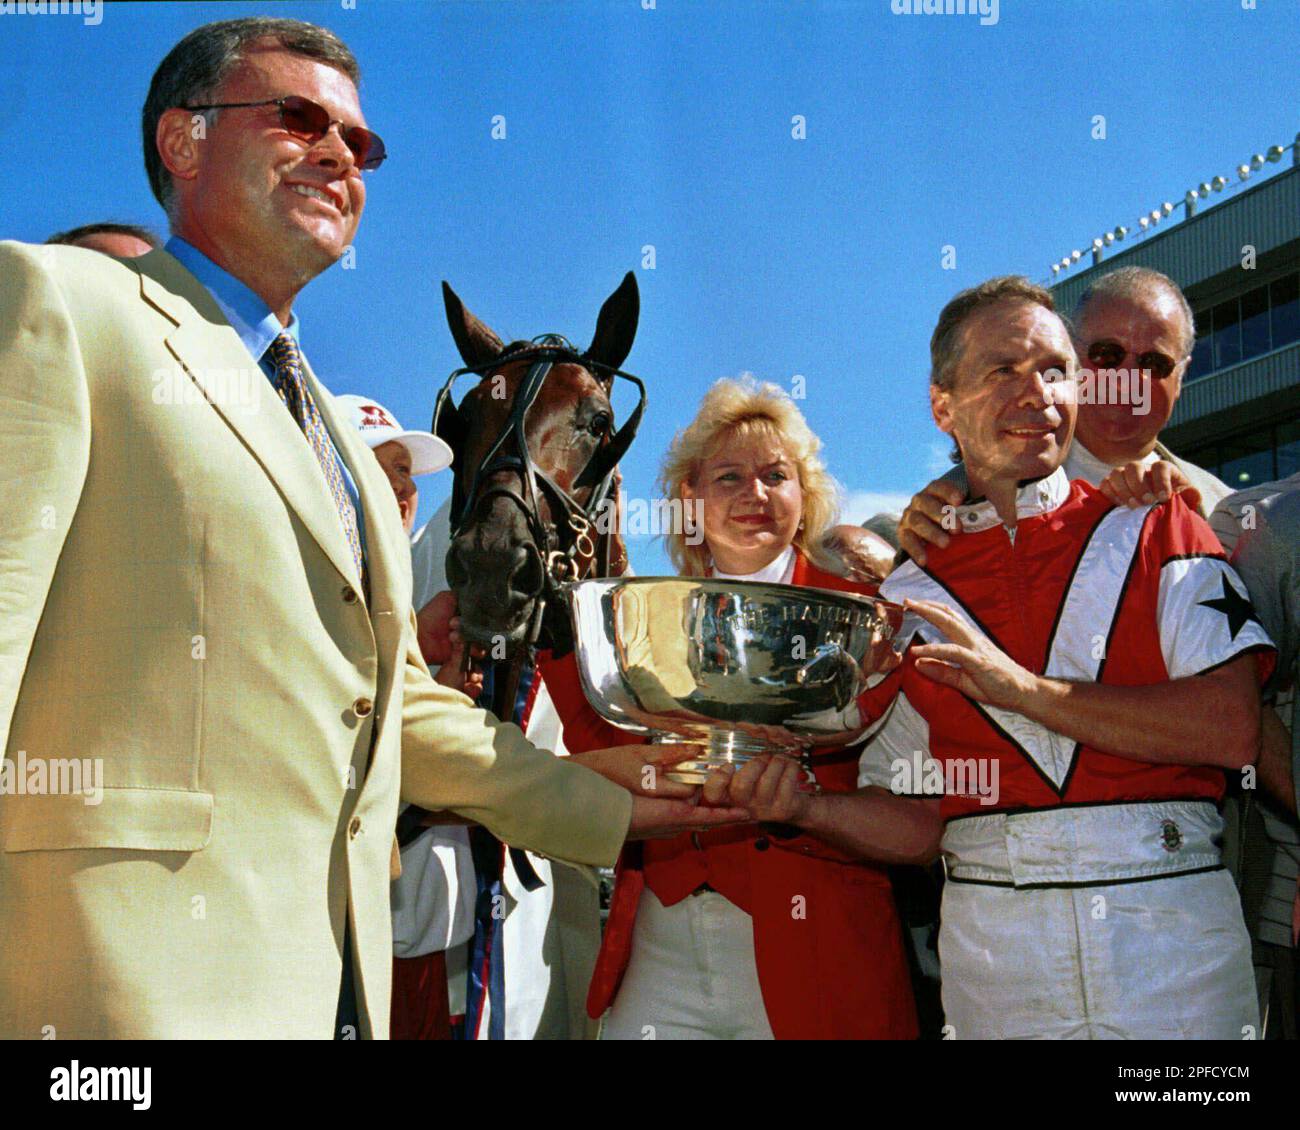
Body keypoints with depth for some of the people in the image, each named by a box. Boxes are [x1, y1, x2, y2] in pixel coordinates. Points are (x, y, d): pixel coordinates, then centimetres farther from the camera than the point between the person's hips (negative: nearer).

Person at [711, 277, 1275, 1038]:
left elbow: (1233, 727, -12)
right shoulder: (908, 596, 6)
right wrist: (808, 807, -13)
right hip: (995, 947, 1)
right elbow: (916, 821, 6)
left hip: (1172, 927, -1)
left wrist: (1024, 689, -18)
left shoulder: (1157, 532, 2)